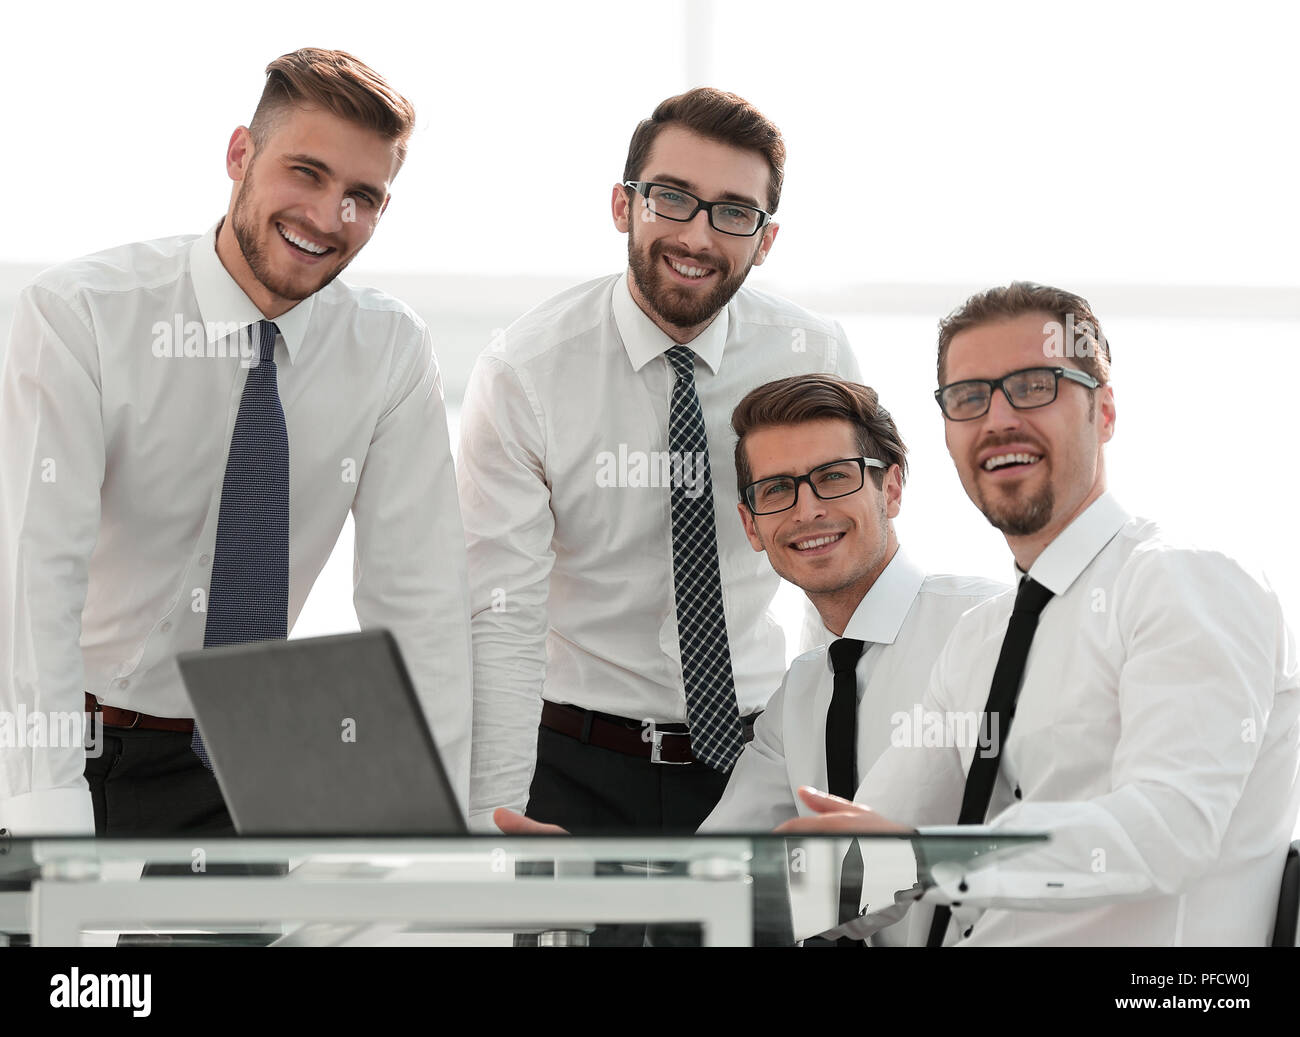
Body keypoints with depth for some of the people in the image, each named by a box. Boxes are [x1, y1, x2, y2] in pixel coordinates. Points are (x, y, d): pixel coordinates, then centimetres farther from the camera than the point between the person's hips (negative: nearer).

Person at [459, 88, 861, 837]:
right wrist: (497, 832, -22)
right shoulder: (523, 373, -9)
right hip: (574, 766, -2)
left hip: (756, 759, 2)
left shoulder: (815, 358, -1)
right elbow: (500, 627, -14)